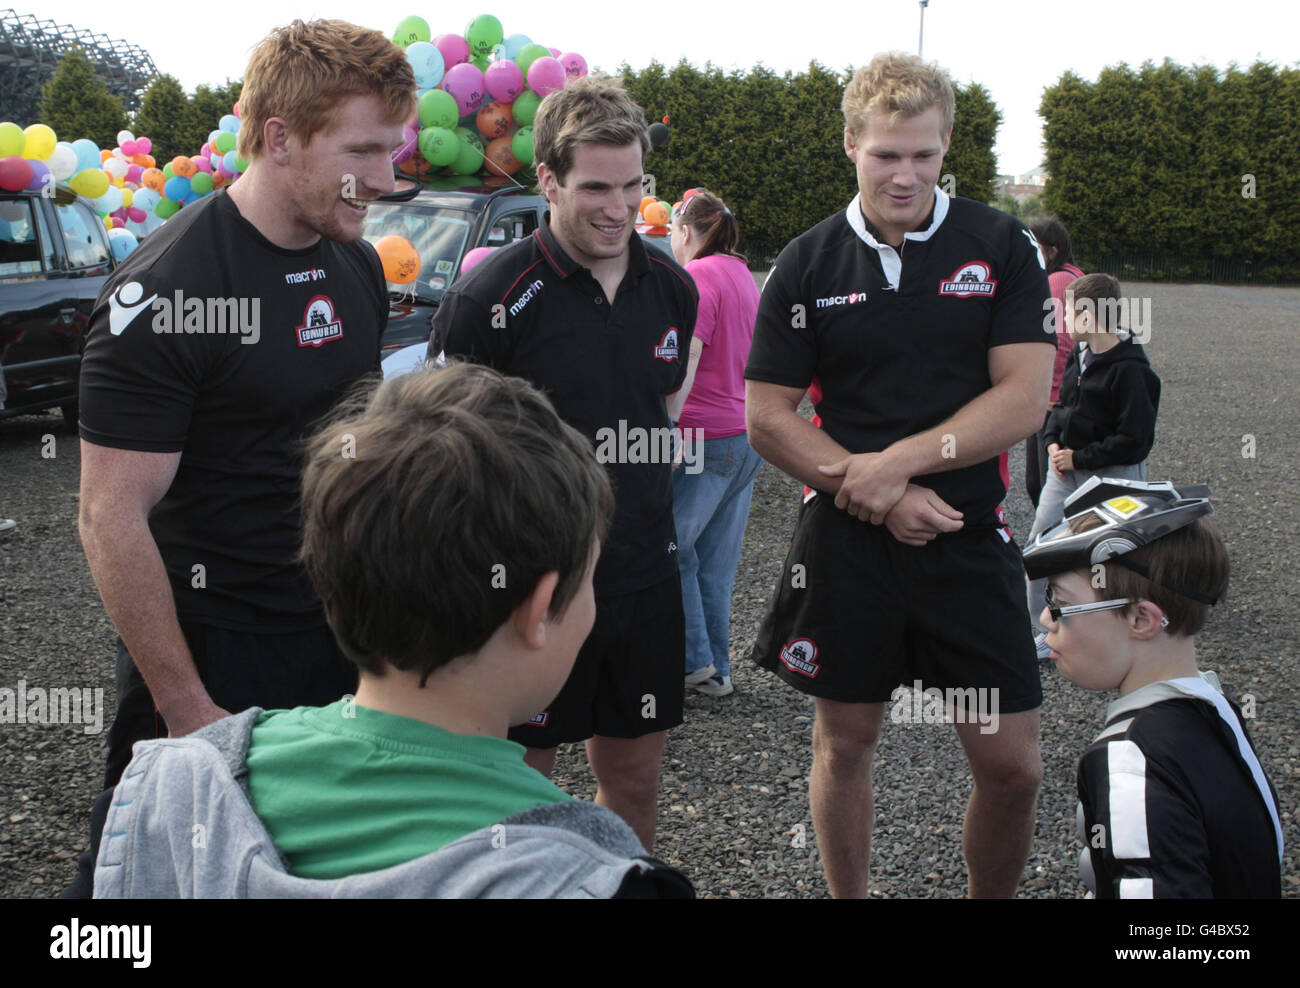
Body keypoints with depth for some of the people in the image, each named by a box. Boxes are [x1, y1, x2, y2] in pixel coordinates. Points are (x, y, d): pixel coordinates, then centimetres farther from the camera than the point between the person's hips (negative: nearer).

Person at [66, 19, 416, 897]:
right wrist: (185, 707, -18)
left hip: (343, 633, 7)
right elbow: (113, 517, -19)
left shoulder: (357, 264, 4)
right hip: (216, 658, -6)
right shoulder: (166, 293, -19)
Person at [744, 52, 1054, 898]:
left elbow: (1024, 401, -7)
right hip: (845, 541, 1)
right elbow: (767, 418, -1)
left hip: (970, 540, 0)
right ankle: (849, 898, 31)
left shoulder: (1002, 247, -1)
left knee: (1014, 765, 1)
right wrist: (880, 498, -11)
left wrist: (896, 462, -15)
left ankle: (994, 895, 26)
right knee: (846, 741, 11)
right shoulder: (808, 264, 1)